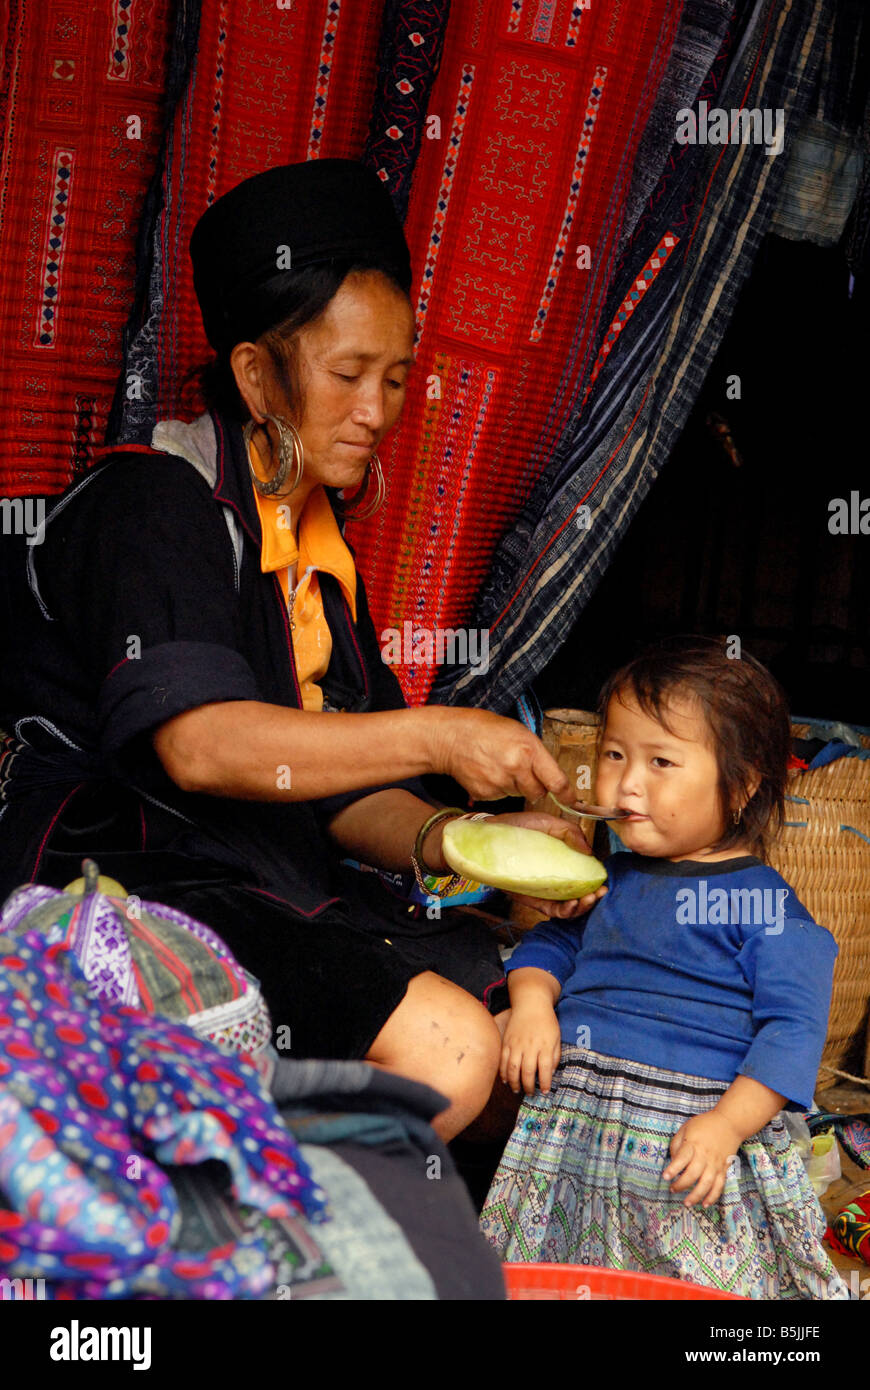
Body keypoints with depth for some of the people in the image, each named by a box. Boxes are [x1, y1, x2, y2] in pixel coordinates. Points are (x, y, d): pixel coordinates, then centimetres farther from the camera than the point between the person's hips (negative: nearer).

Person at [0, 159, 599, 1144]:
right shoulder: (154, 501, -9)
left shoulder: (321, 542, 17)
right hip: (121, 888, -9)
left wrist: (450, 843, -8)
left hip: (277, 894, 9)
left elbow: (343, 785, 12)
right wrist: (434, 737, -25)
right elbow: (199, 745, -24)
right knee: (445, 1048, -24)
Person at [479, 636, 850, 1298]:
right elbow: (554, 939, 24)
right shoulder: (612, 879, 14)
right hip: (570, 1123, 5)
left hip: (690, 1137, -5)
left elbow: (793, 1031, -10)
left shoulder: (763, 903, -5)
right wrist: (532, 999, 2)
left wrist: (725, 1126, -21)